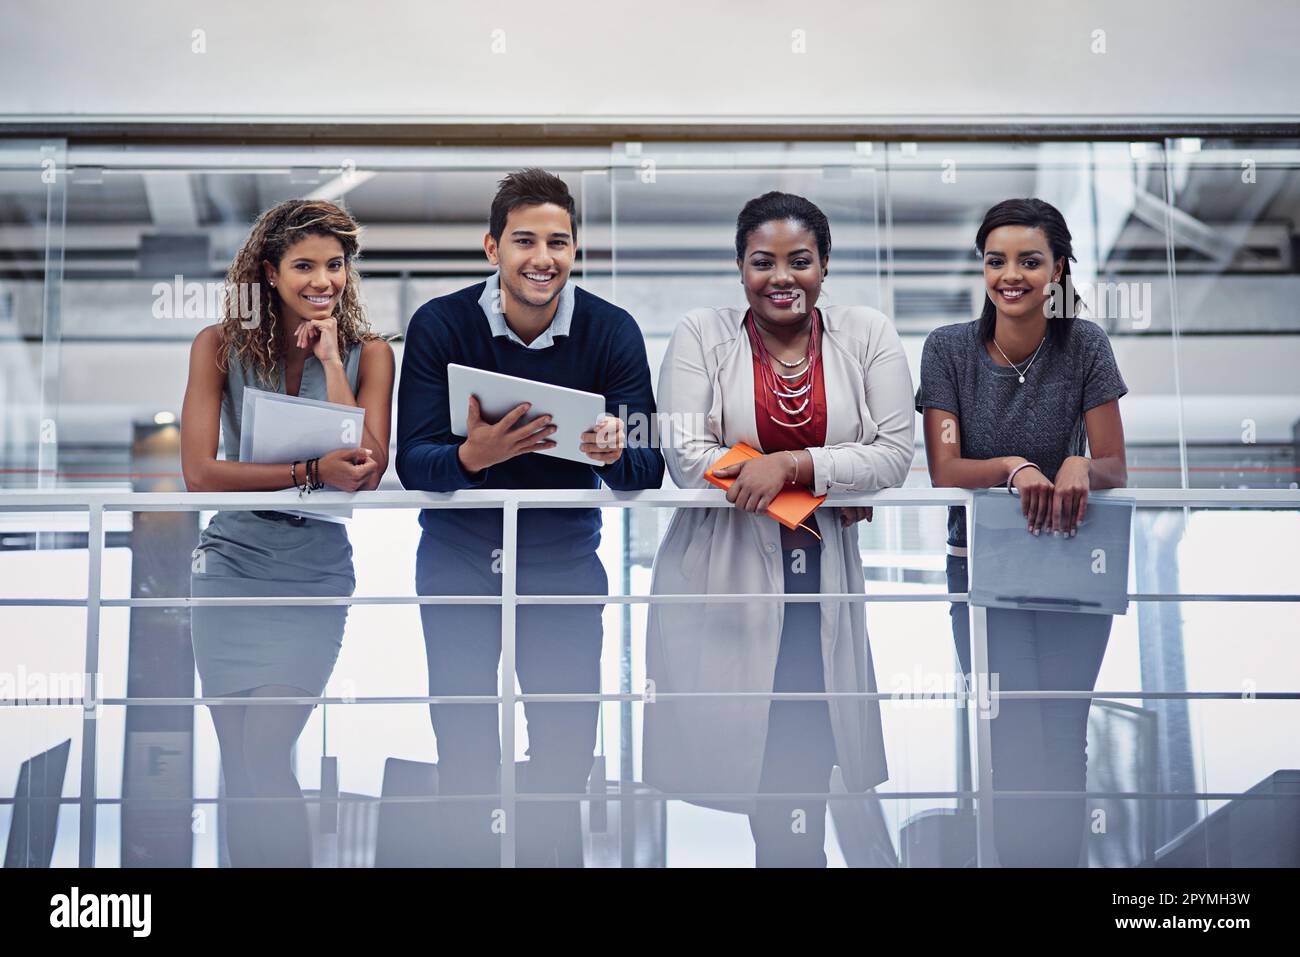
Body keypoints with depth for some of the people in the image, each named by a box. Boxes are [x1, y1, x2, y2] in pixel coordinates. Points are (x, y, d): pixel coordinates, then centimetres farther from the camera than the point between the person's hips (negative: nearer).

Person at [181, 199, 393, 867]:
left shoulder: (368, 353, 1)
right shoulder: (221, 346, -1)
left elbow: (367, 472, -12)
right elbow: (199, 472, -11)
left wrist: (331, 360, -11)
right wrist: (312, 472, -21)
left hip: (315, 574, -1)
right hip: (231, 564, 1)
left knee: (267, 758, -11)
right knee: (238, 765, 6)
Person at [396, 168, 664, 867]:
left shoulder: (612, 331, -9)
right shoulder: (440, 325, -12)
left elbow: (648, 470, -13)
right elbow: (411, 463, -17)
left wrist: (616, 455, -36)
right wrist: (472, 455, -38)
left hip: (564, 557, 1)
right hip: (459, 554, 0)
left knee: (568, 743, 1)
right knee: (463, 748, 1)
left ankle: (553, 854, 25)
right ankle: (465, 856, 23)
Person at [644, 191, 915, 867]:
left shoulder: (867, 336, 4)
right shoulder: (701, 336, -1)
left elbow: (896, 455, -4)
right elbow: (686, 459, -11)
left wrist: (790, 466, -17)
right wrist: (833, 485, -11)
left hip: (823, 582, 1)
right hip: (721, 576, -1)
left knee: (804, 758, 2)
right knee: (728, 750, -1)